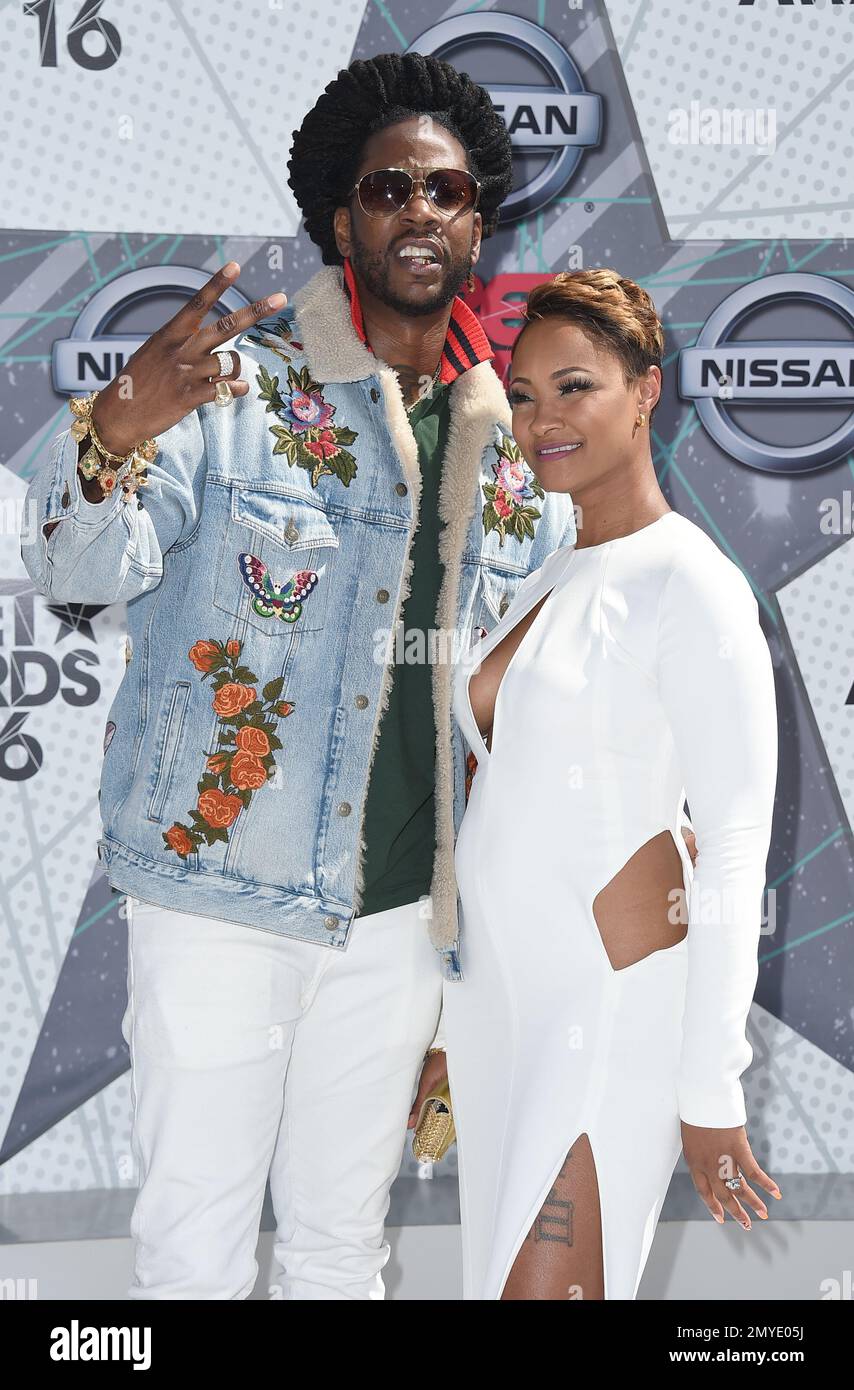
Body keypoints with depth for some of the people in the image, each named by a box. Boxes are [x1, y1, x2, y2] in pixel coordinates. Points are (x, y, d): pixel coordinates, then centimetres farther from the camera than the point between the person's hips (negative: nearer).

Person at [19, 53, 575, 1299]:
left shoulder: (509, 438, 6)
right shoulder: (240, 378, -8)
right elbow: (81, 571, -18)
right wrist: (118, 431, -40)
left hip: (403, 910, 4)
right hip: (221, 889, -3)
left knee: (342, 1240, 18)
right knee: (195, 1243, 8)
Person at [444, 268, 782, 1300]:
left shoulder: (693, 588, -14)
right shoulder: (550, 575, 11)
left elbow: (734, 854, -15)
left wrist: (710, 1090, -14)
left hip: (615, 999, -8)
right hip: (499, 991, 8)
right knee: (500, 1264, 15)